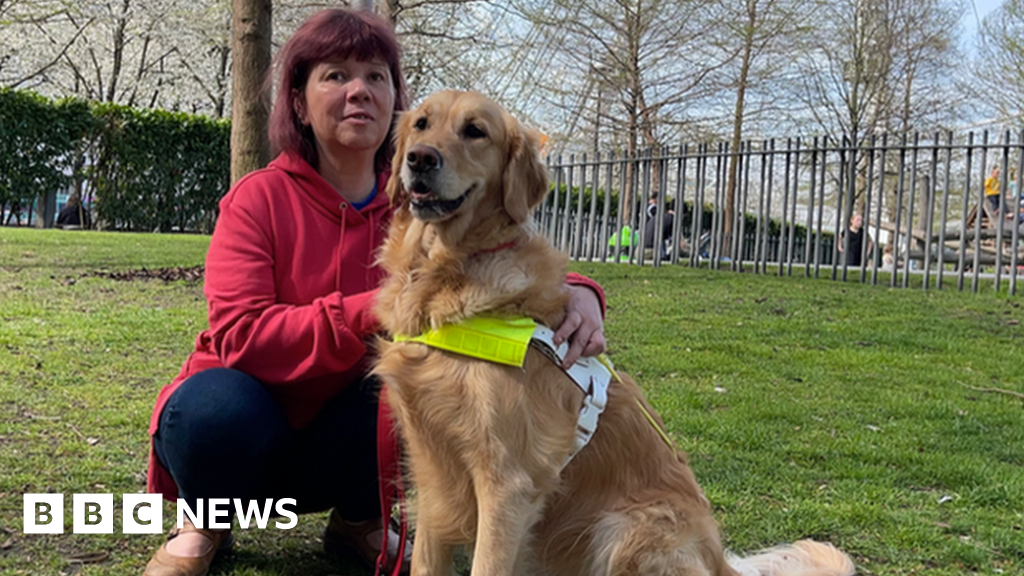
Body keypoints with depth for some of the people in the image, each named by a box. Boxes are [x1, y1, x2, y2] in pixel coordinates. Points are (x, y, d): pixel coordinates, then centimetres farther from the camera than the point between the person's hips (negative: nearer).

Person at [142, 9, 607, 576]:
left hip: (350, 440, 3)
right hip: (248, 429, -2)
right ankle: (205, 525, 0)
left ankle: (358, 520, 2)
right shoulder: (259, 198, -14)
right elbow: (238, 334, -25)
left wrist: (575, 292, -35)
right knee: (215, 409, -36)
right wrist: (376, 312, -37)